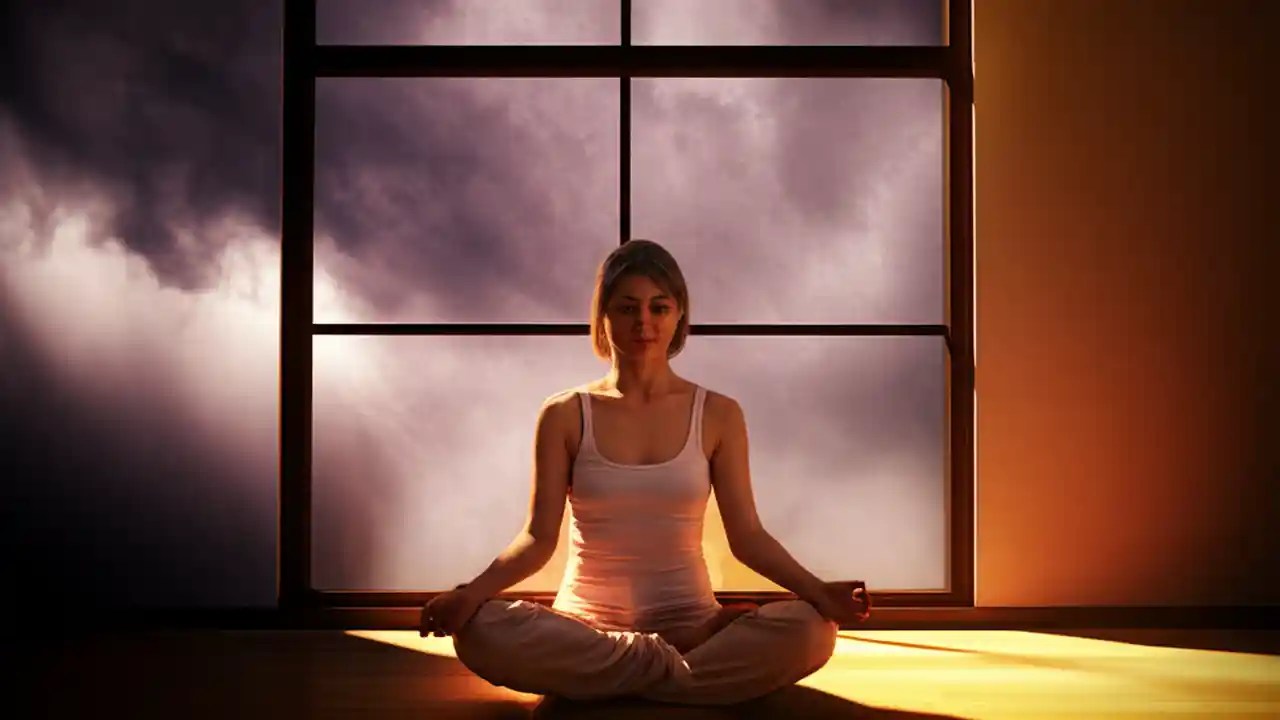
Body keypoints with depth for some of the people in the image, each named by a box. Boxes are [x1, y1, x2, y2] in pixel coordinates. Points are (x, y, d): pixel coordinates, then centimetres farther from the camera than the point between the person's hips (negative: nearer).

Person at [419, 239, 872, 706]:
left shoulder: (718, 415, 3)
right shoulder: (564, 416, 2)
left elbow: (746, 535, 1)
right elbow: (538, 537, -2)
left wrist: (816, 591, -16)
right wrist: (471, 592, -20)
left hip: (687, 616, 0)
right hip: (586, 624, 0)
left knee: (811, 630, -28)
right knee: (479, 632, -32)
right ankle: (690, 654, -19)